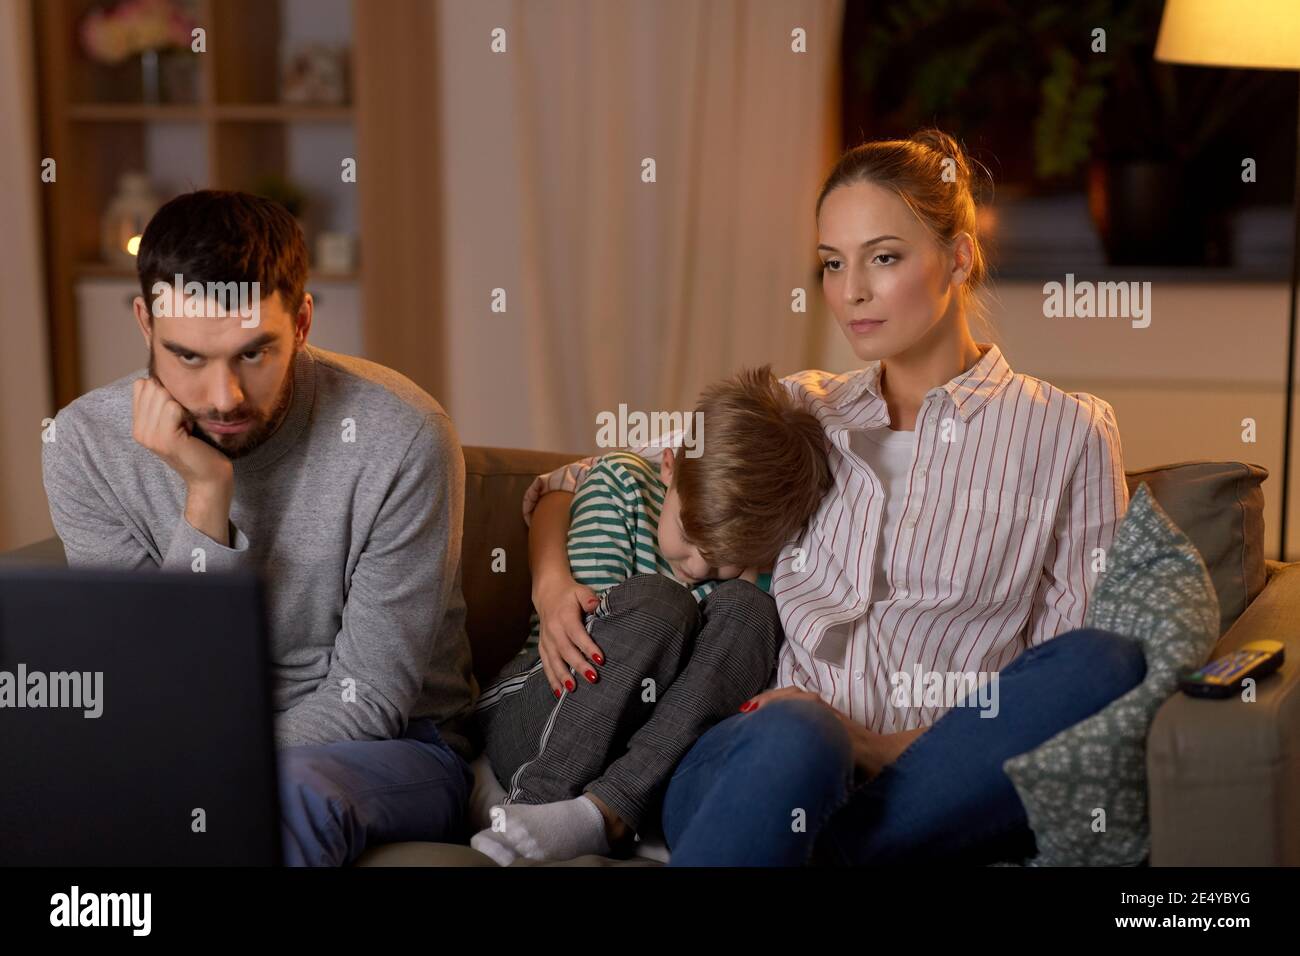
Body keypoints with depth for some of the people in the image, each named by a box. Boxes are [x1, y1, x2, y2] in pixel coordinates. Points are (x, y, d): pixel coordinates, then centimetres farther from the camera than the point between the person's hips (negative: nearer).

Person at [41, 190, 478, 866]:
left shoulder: (401, 437, -19)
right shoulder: (87, 445, -10)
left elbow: (366, 696, -15)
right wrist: (207, 494, -23)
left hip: (394, 749, -3)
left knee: (288, 790, -37)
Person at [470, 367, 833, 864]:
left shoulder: (759, 562, -1)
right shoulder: (620, 482, -5)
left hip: (659, 759, 2)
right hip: (533, 723, -2)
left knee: (745, 609, -23)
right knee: (654, 602, -28)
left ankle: (604, 811, -36)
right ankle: (537, 801, -32)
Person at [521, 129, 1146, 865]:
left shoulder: (1066, 434, 12)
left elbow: (1078, 685, 4)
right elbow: (577, 484, 28)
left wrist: (891, 744, -10)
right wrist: (552, 580, 5)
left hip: (942, 792, 0)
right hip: (748, 769, 0)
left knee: (1113, 664, -32)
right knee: (791, 738, -38)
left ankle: (831, 842, -32)